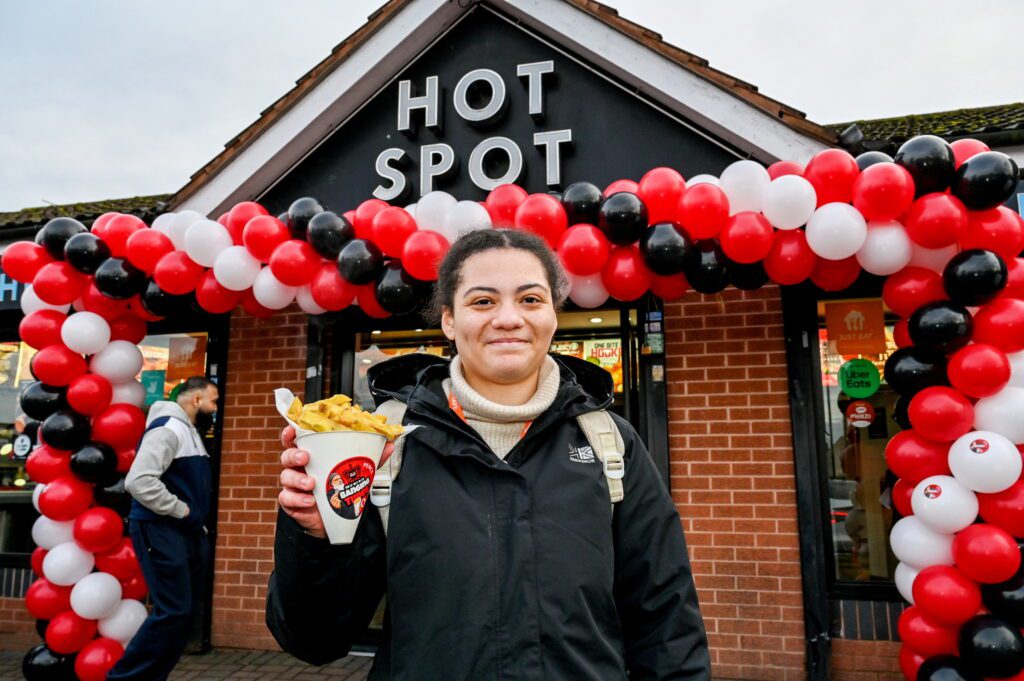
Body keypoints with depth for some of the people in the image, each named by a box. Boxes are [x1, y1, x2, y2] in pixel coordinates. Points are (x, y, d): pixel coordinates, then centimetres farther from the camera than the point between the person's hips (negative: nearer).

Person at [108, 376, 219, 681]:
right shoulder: (168, 428, -14)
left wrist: (197, 523, 12)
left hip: (185, 532, 10)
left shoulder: (189, 431, 18)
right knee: (173, 612, -10)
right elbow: (139, 481, -25)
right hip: (161, 531, -10)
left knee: (186, 612, 11)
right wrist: (182, 510, -17)